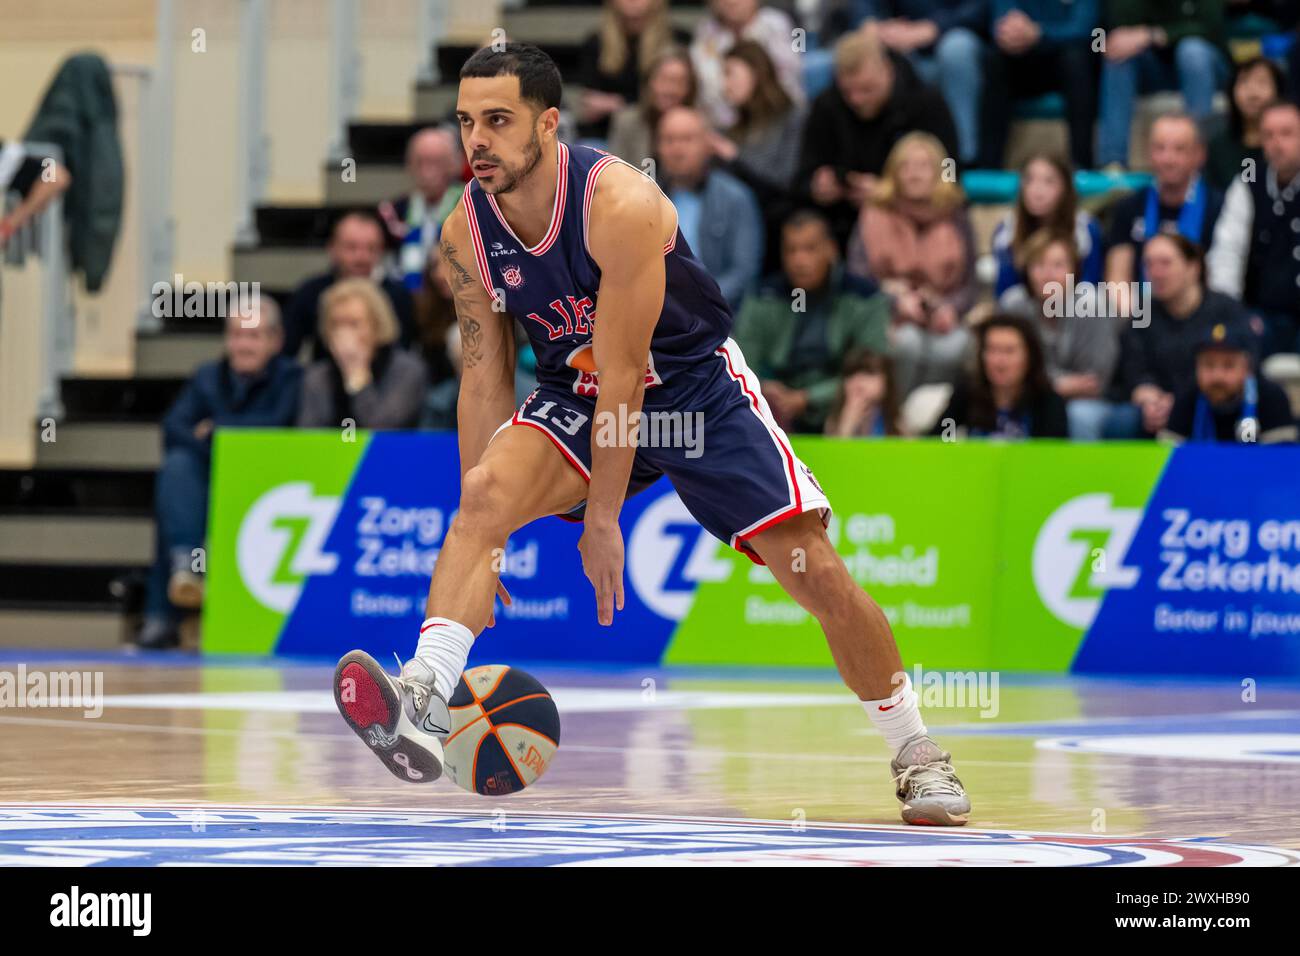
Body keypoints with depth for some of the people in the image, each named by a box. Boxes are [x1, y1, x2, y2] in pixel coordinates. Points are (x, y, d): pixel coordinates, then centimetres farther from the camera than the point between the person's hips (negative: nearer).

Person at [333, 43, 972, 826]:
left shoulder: (620, 203, -28)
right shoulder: (468, 233, -11)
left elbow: (624, 377, -26)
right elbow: (484, 379, -4)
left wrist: (602, 520, -25)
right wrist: (482, 540, -6)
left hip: (698, 386, -4)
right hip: (576, 396, 4)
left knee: (817, 575, -10)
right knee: (486, 492, -27)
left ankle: (917, 754, 9)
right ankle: (423, 706, -38)